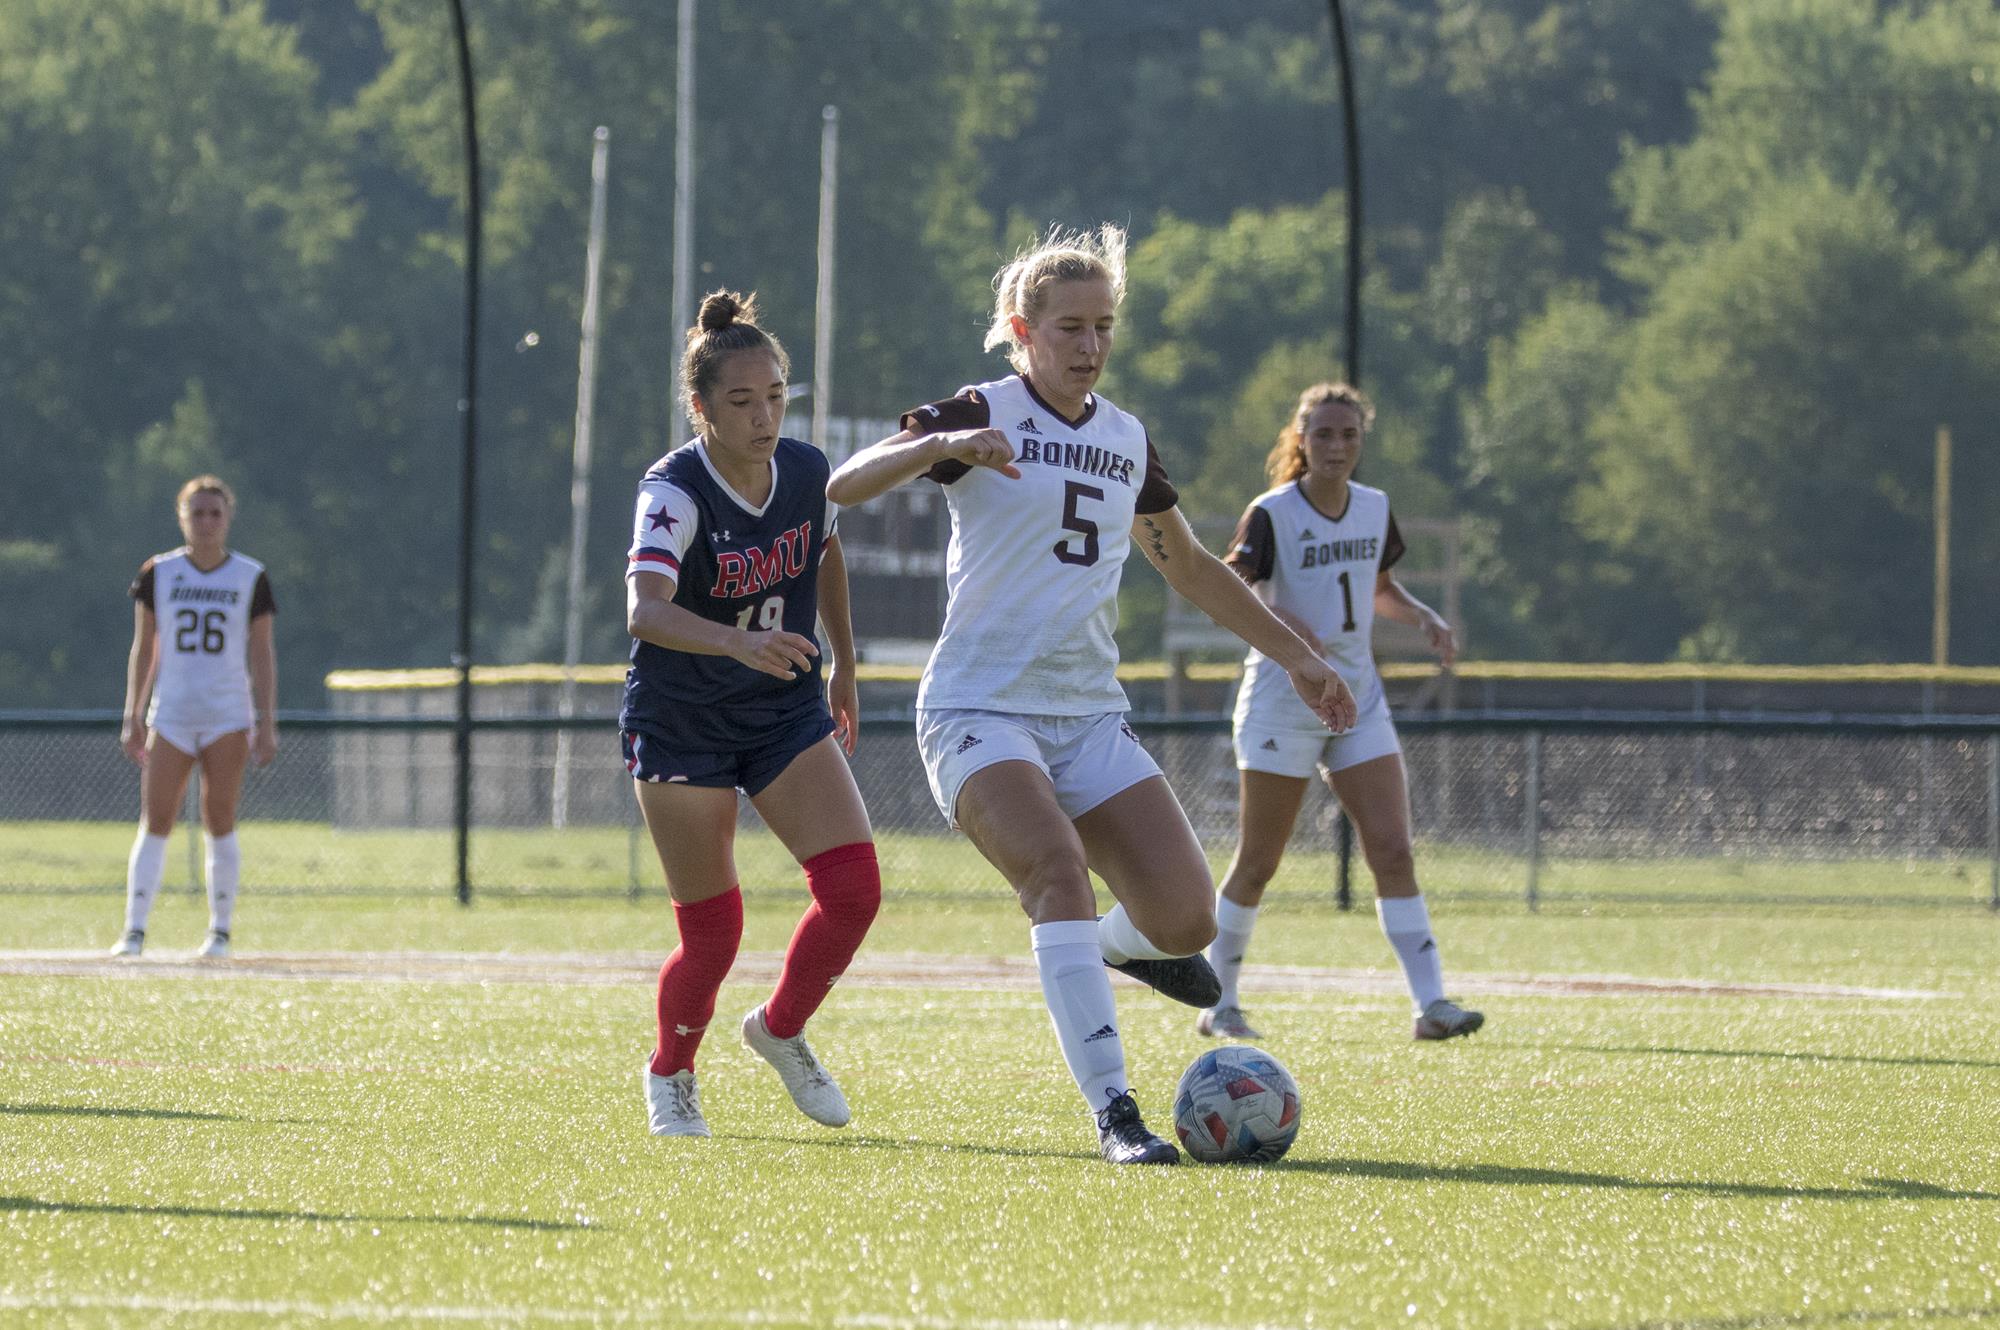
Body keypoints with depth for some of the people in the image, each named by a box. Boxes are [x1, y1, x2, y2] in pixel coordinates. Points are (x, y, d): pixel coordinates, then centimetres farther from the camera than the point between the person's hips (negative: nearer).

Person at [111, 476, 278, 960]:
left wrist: (267, 724, -1)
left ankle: (220, 931, 8)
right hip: (170, 715, 1)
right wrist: (133, 717, 3)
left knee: (219, 822, -1)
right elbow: (143, 649, 8)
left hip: (228, 716, -1)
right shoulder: (157, 574, 4)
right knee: (155, 822, -6)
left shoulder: (251, 577, 2)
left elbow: (261, 654, 4)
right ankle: (134, 930, -7)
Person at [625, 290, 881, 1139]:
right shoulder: (675, 491, -23)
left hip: (787, 713, 5)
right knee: (712, 937, -3)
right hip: (682, 725, -5)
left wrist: (844, 666, 23)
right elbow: (644, 611, -41)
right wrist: (741, 643, -57)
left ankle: (781, 1031, 16)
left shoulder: (806, 472, -6)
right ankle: (670, 1076, 28)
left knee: (853, 888, -12)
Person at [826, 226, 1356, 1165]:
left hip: (1090, 715, 5)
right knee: (1058, 864, -32)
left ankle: (1117, 943, 30)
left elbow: (1188, 567, 27)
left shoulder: (1127, 440, 13)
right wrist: (943, 443, -36)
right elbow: (844, 486, -18)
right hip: (982, 709, -5)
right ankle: (1113, 1113, -33)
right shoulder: (984, 415, -4)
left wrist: (1297, 657, 27)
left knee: (1185, 922, -9)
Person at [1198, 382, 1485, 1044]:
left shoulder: (1374, 509, 8)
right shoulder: (1271, 514, -10)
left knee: (1393, 850, -7)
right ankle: (1218, 1005, 16)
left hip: (1358, 701, 5)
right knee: (1258, 863, 1)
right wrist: (1278, 619, -38)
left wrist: (1426, 617, 5)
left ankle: (1431, 1003, -10)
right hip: (1282, 706, -5)